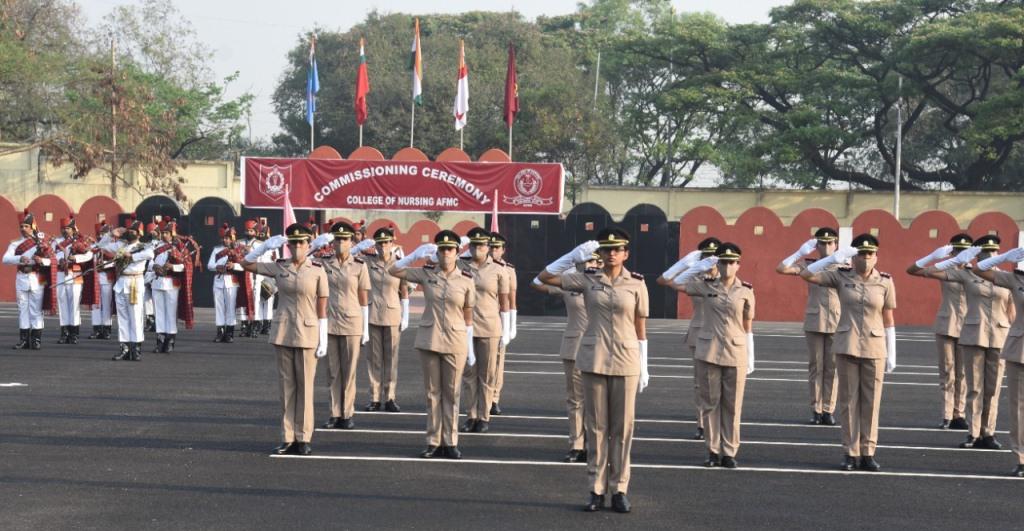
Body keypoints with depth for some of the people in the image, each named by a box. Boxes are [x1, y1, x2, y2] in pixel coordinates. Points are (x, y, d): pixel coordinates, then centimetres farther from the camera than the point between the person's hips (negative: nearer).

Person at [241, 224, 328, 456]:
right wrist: (267, 245, -4)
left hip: (307, 334, -2)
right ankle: (288, 439, 11)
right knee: (286, 386, 6)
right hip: (283, 333, 2)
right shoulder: (279, 267, 3)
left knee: (305, 387, 3)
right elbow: (245, 263, 6)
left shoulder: (318, 271, -3)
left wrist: (323, 340, -7)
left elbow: (322, 308, -3)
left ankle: (303, 438, 9)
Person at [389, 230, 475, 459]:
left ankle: (450, 443, 12)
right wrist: (416, 254, -10)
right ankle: (434, 442, 12)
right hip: (429, 340, 1)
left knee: (451, 393, 5)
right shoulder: (426, 274, 1)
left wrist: (470, 348, 2)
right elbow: (394, 271, 1)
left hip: (455, 343, -1)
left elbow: (468, 316, 2)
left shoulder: (466, 280, -2)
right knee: (432, 392, 6)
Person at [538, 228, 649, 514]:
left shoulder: (637, 284, 1)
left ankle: (619, 490, 12)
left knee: (622, 428, 4)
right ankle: (596, 490, 12)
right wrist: (576, 254, -11)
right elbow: (545, 276, -3)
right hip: (594, 360, 1)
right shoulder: (587, 279, 2)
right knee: (596, 426, 5)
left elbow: (641, 329, 4)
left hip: (625, 362, 0)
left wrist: (644, 367, 2)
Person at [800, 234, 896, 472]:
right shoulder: (841, 277, -1)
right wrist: (834, 257, -15)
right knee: (848, 400, 4)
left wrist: (892, 354, 2)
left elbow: (888, 319, 3)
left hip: (874, 348, 0)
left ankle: (868, 454, 10)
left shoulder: (885, 282, -1)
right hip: (846, 346, 0)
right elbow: (806, 275, -8)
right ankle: (851, 453, 10)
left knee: (871, 401, 3)